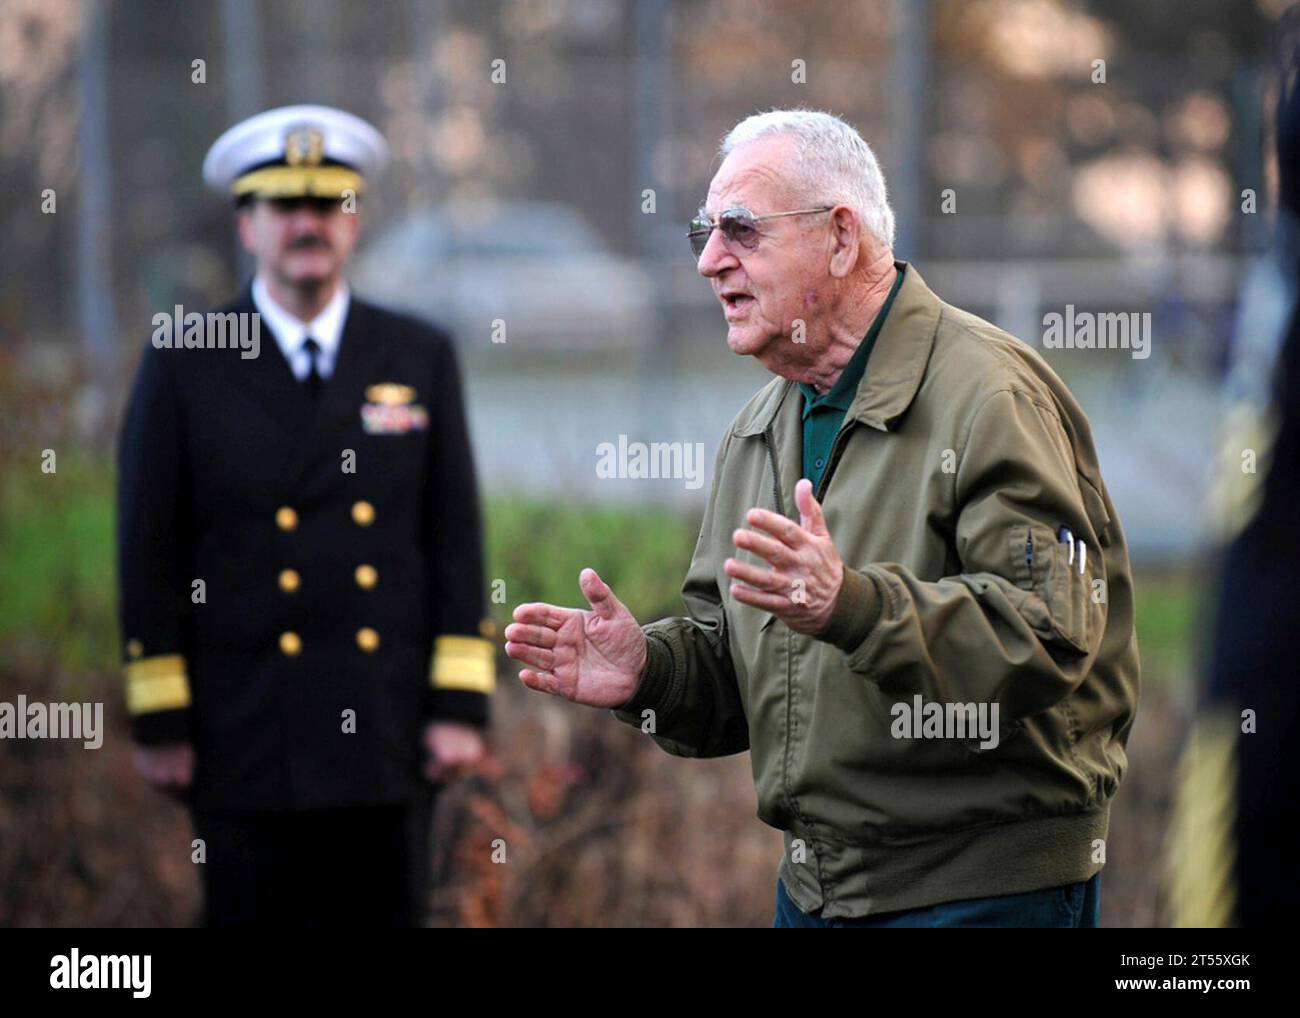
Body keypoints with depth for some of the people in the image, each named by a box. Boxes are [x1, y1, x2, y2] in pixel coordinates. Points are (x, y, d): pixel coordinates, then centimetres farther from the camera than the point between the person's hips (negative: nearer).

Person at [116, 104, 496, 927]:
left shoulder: (421, 358, 7)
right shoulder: (184, 364, 1)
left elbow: (457, 539, 6)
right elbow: (150, 551, 1)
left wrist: (463, 704, -1)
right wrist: (159, 720, -3)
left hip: (388, 736, 2)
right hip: (246, 742, -2)